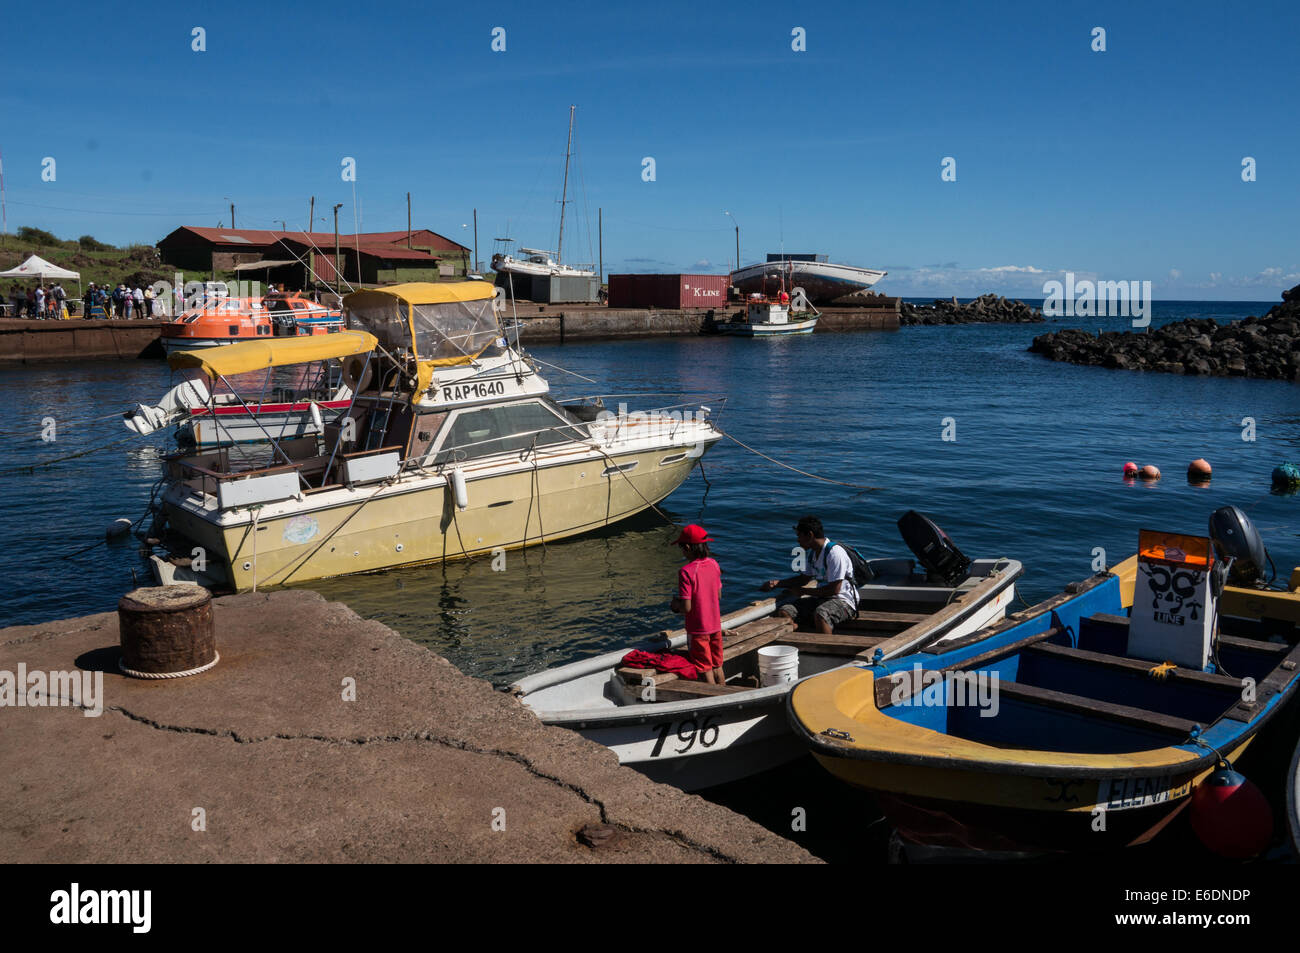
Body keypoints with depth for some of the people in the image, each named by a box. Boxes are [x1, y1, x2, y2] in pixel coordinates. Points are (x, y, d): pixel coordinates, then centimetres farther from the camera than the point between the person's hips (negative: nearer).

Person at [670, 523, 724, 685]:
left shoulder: (686, 572, -21)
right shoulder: (714, 564, -1)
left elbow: (686, 607, -21)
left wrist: (675, 604, -2)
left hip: (697, 629, -6)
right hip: (715, 625, 6)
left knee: (706, 671, 6)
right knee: (717, 667, 19)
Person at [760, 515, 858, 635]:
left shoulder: (835, 552, -18)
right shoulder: (811, 553, 11)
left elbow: (834, 589, -20)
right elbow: (804, 579, 25)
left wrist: (803, 592, -11)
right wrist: (776, 583, 12)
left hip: (843, 601, -8)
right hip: (820, 598, 8)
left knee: (820, 614, -40)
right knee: (784, 611, -12)